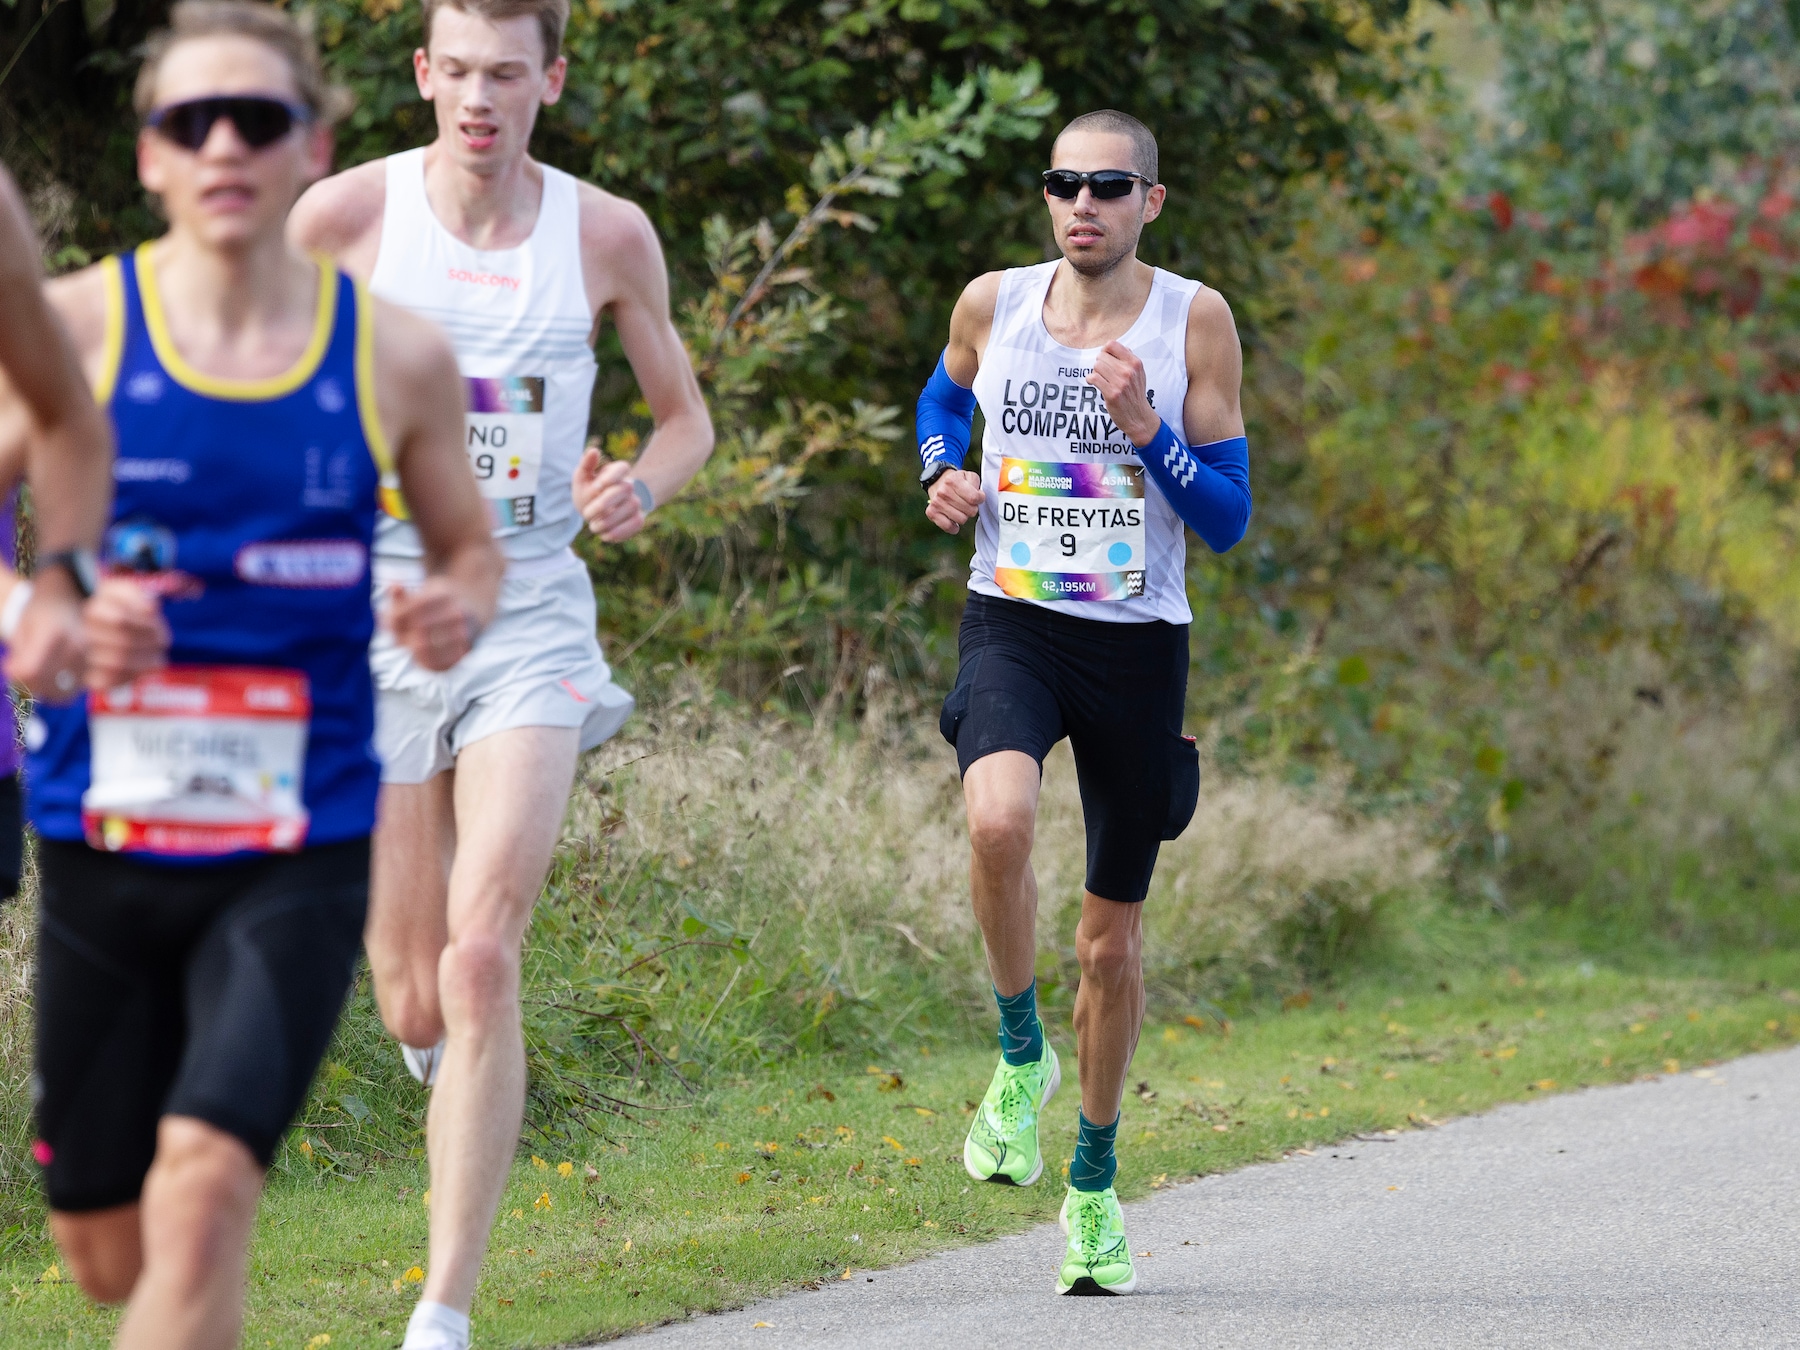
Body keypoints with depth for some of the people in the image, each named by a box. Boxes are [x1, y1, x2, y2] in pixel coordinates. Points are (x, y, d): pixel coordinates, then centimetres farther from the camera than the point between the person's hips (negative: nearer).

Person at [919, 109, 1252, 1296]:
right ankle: (1022, 1054, -8)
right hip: (1012, 621, 0)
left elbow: (1229, 519, -4)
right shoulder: (992, 305, 1)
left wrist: (1148, 432, -20)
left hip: (1138, 642, 0)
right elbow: (946, 395, 25)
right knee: (998, 820, -33)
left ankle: (1095, 1187, 28)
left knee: (1114, 938, 8)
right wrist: (943, 475, 5)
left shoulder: (1193, 321, -4)